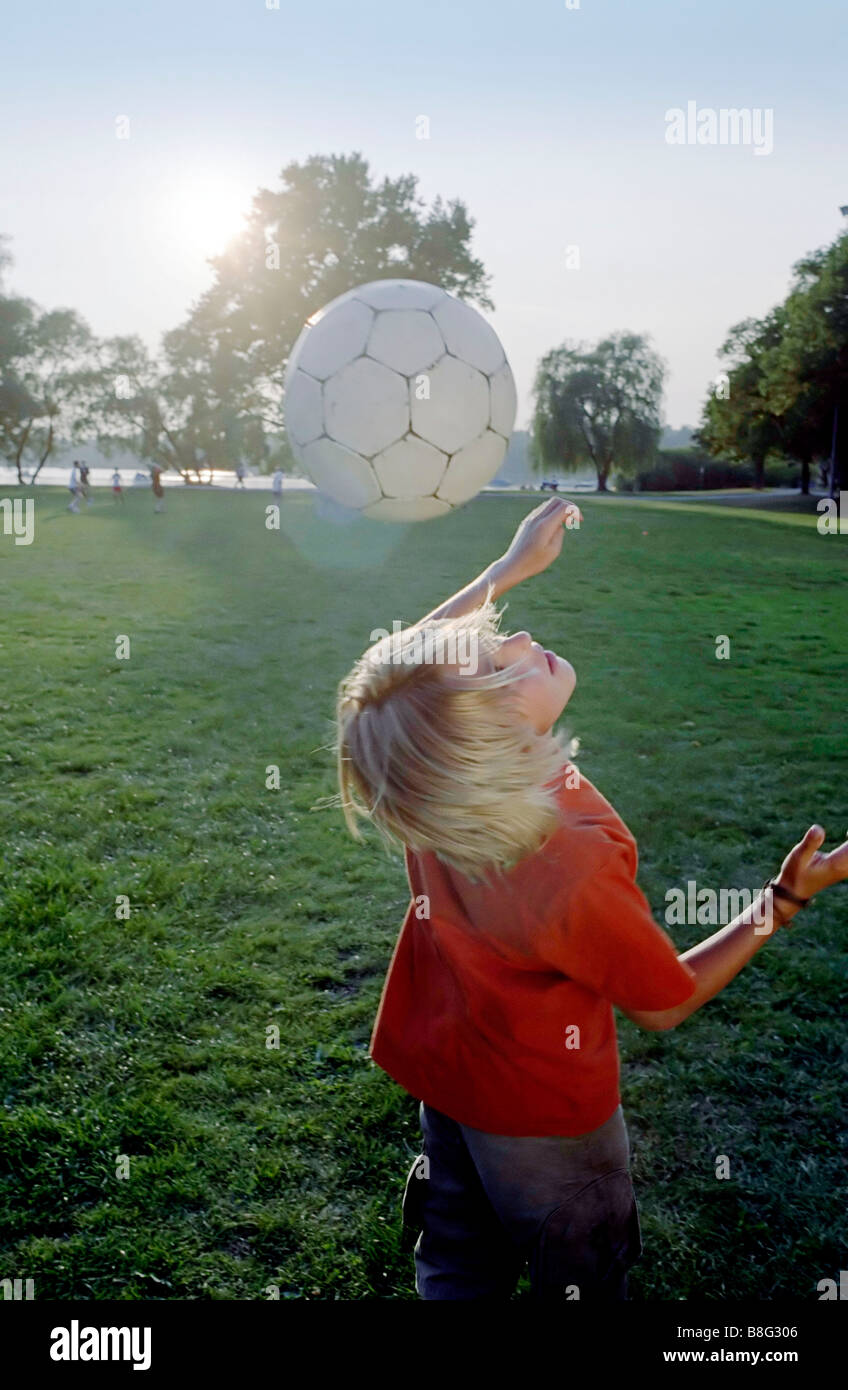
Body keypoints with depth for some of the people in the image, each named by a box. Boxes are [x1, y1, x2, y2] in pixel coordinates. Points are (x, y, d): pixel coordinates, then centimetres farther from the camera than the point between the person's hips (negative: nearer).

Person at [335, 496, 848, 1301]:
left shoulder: (432, 776, -24)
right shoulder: (575, 873, -40)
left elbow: (401, 659, 1)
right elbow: (667, 1003, -18)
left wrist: (514, 566, 3)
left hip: (444, 1073, 5)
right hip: (542, 1114, -5)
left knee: (457, 1274, 28)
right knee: (578, 1280, 25)